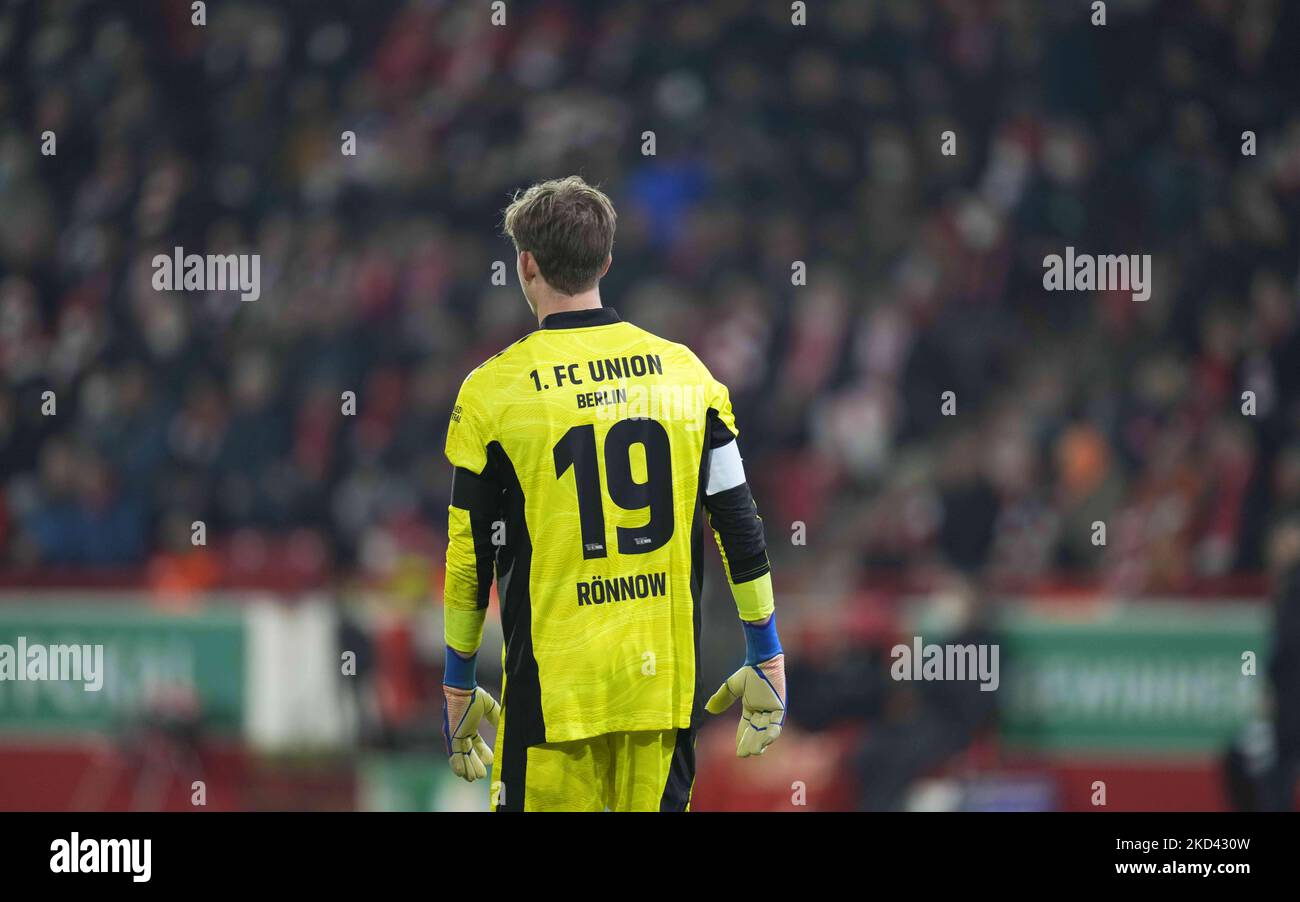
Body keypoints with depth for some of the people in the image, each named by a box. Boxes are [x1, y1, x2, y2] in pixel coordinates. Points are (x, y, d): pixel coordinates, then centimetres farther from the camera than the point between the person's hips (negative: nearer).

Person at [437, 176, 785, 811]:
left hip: (552, 689, -3)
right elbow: (740, 527, 5)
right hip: (665, 681, 3)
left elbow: (470, 556, -1)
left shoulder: (493, 390, -4)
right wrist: (767, 663, 11)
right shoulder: (683, 373, 4)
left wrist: (458, 689, 9)